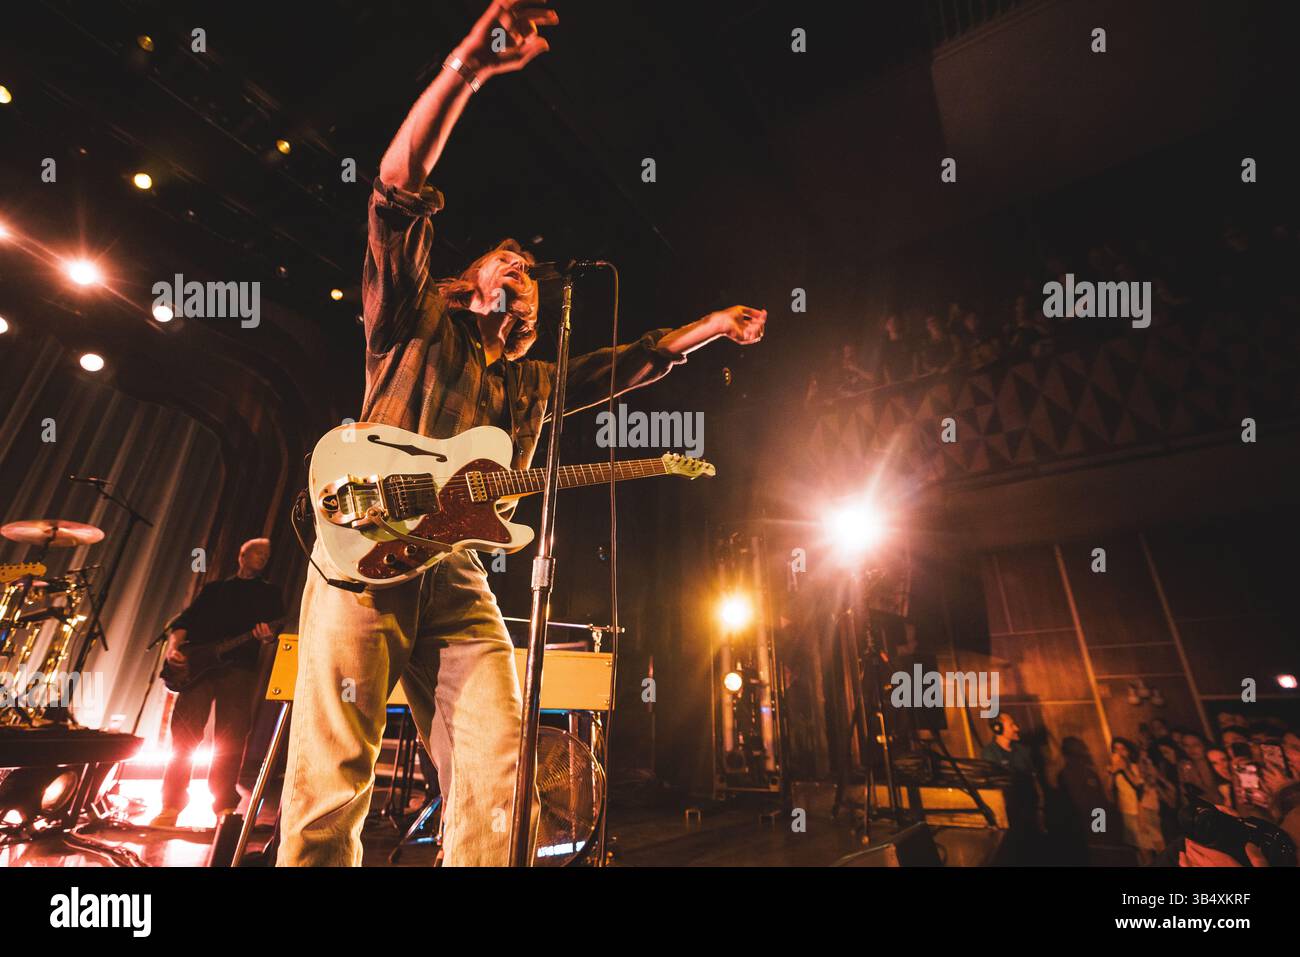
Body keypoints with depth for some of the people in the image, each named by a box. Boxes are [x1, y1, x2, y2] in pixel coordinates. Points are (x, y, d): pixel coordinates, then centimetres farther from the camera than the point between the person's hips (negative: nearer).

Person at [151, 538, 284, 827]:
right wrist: (174, 644, -6)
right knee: (184, 730, -5)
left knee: (231, 737, -7)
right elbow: (186, 618, 13)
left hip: (240, 666, -1)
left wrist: (268, 635, -18)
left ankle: (225, 807, -1)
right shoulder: (214, 588, 23)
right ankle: (171, 805, 5)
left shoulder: (270, 592, 18)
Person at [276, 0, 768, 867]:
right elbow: (399, 185, 1)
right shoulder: (415, 321, 12)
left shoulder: (531, 383, 22)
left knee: (493, 761, -7)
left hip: (454, 574, 4)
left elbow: (633, 364, 27)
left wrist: (713, 326, 27)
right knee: (333, 775, -7)